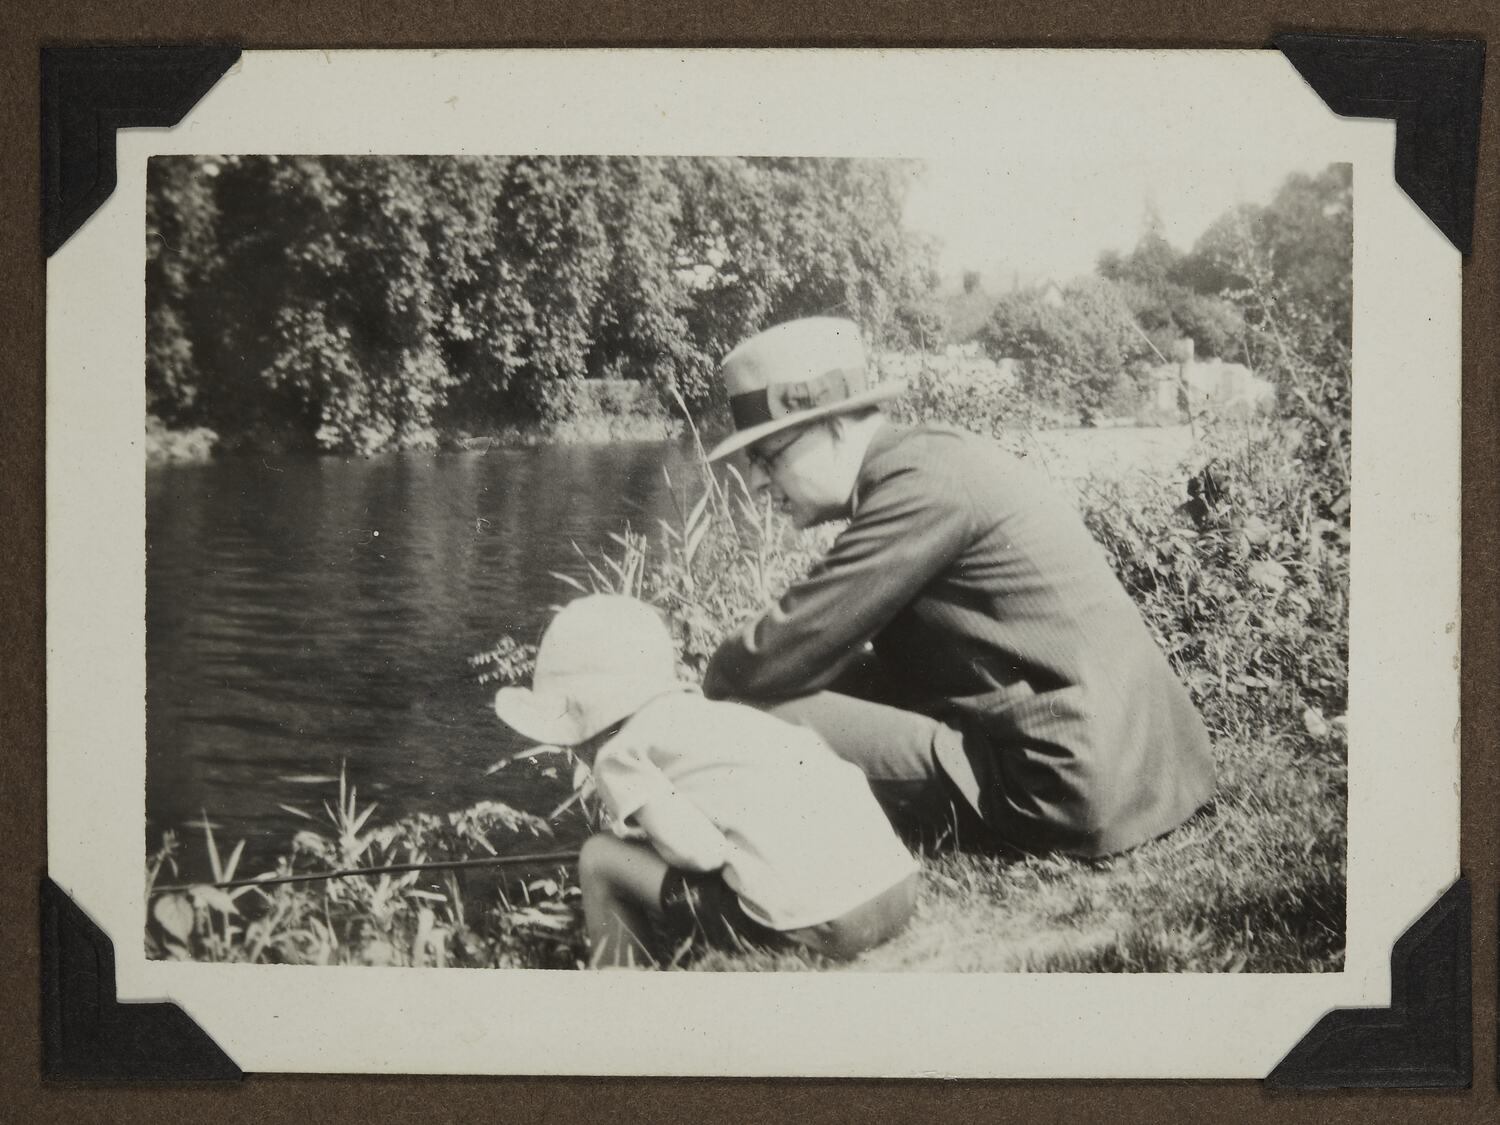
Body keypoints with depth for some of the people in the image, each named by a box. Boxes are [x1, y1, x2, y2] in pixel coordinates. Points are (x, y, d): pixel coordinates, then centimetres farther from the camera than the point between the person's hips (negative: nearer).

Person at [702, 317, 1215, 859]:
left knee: (772, 719, -14)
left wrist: (721, 677, 3)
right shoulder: (919, 457, 12)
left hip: (1074, 791, -10)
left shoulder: (923, 481, -18)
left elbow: (787, 652, -17)